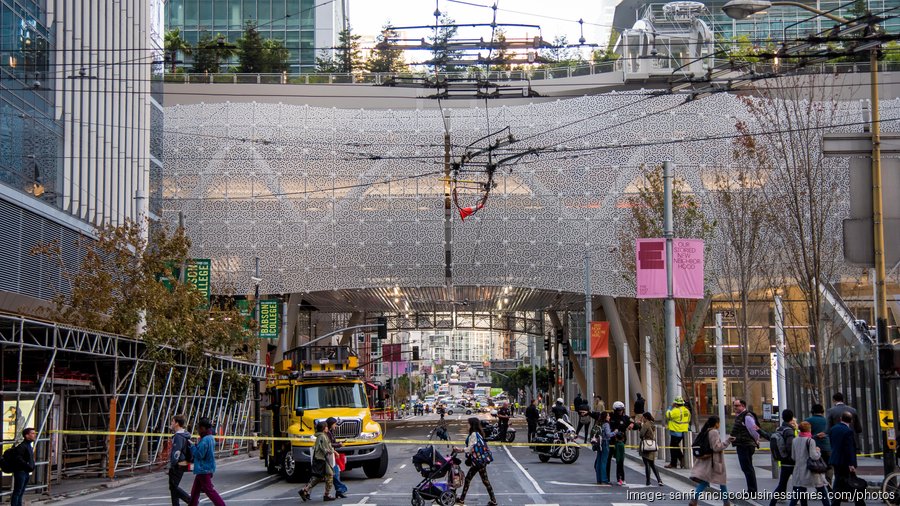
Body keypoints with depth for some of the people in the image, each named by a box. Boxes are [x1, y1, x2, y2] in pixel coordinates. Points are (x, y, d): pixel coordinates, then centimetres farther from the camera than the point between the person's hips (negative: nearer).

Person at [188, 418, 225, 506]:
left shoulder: (205, 440, -22)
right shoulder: (210, 438, 10)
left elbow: (199, 454, -22)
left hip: (204, 469, -10)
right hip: (206, 468, 10)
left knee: (209, 490, -6)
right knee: (195, 490, 16)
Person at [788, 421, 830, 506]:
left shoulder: (794, 440, 4)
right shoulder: (810, 440, -13)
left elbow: (793, 457, 9)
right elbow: (814, 456, -17)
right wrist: (818, 451, 1)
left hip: (800, 470, 5)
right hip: (811, 470, -5)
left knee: (798, 492, 8)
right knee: (821, 490, 9)